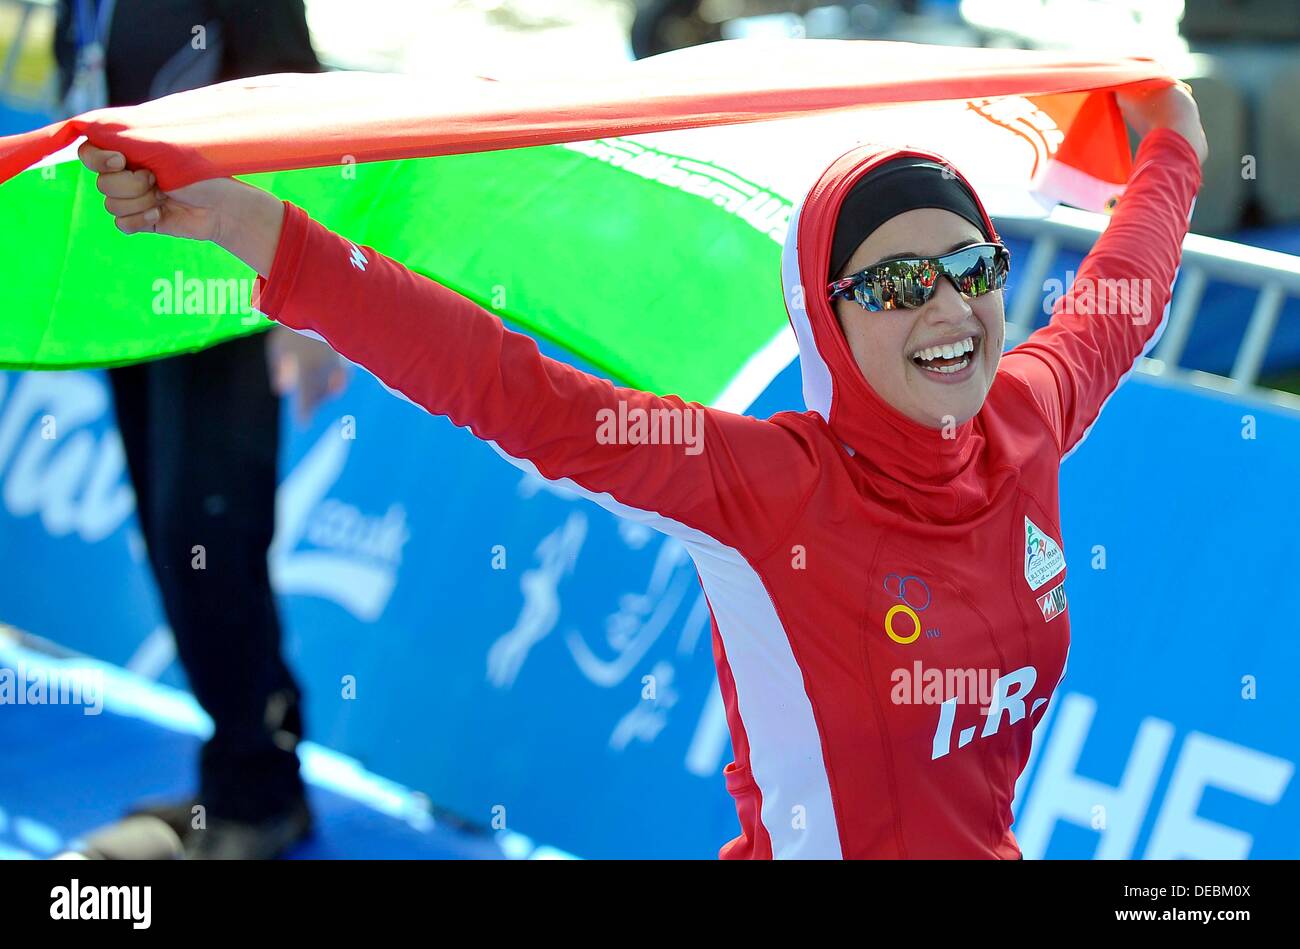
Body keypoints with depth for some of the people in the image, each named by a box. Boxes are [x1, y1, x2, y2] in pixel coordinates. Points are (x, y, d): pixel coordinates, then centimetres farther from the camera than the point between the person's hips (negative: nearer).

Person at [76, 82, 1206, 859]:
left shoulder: (1025, 427, -6)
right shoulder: (769, 485, -21)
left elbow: (1113, 309, 15)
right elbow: (517, 390, -29)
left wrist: (1173, 156, 32)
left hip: (986, 842, 6)